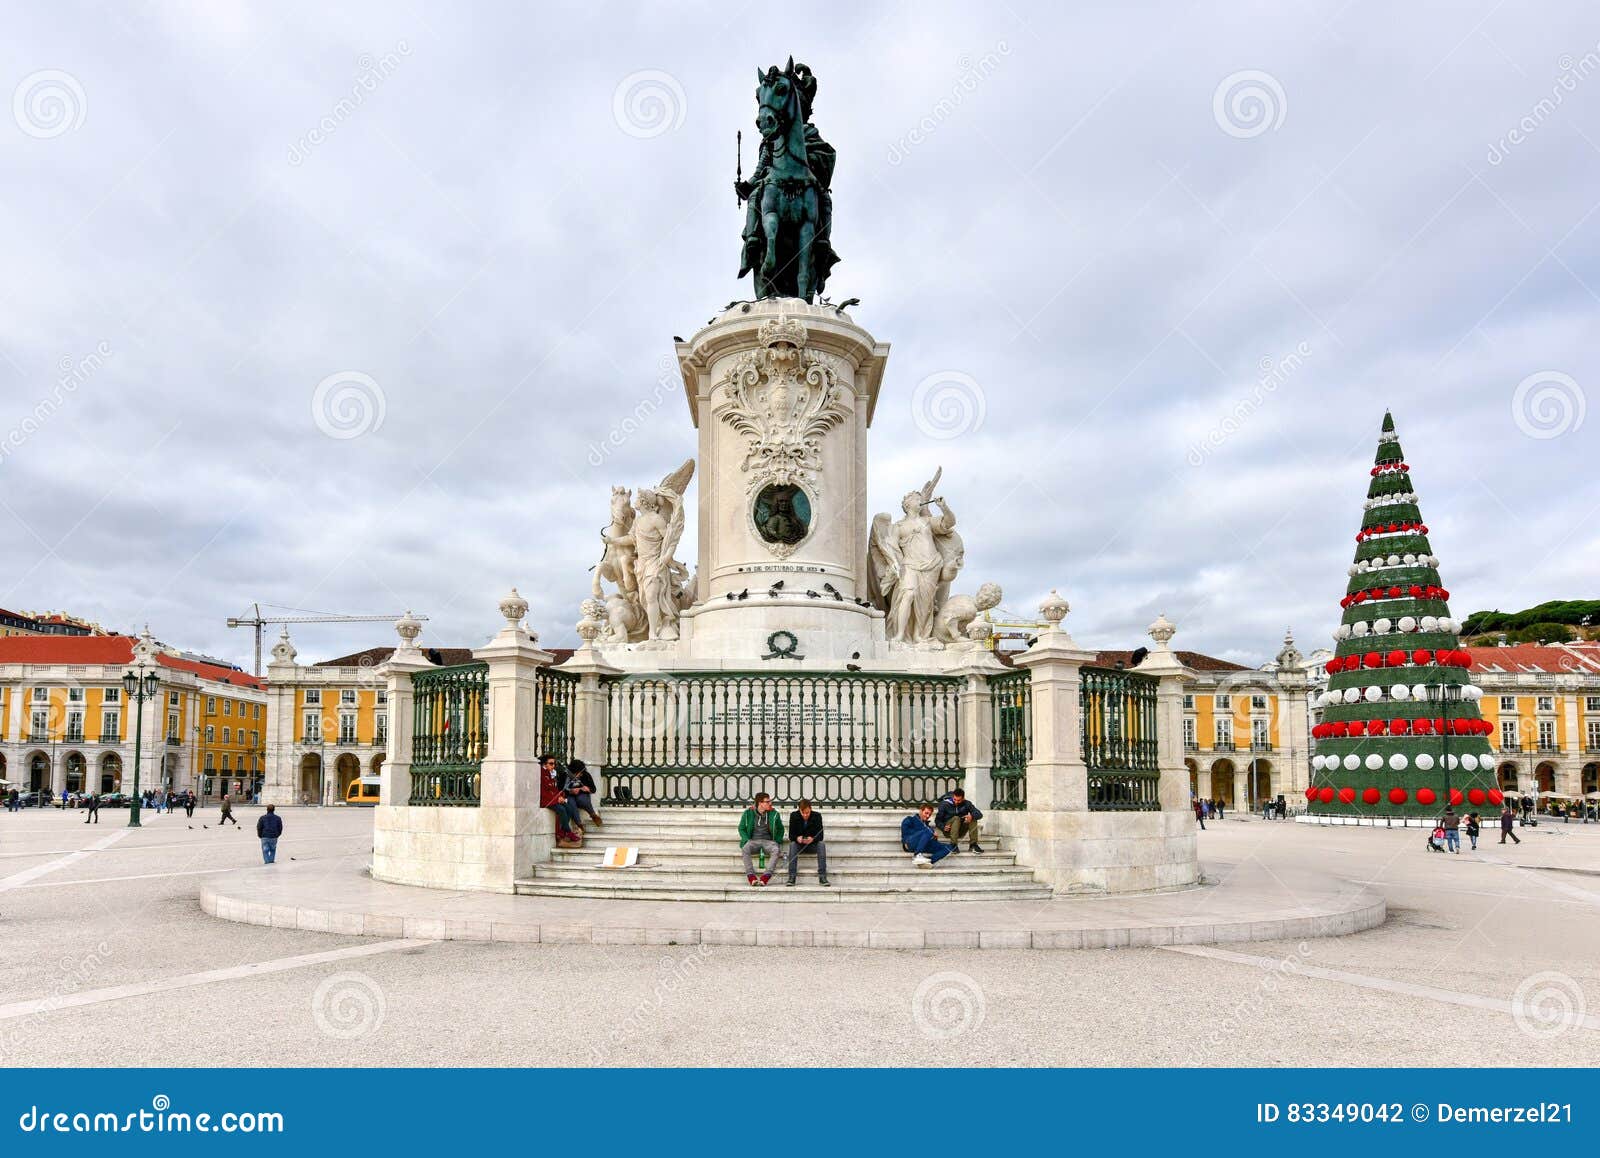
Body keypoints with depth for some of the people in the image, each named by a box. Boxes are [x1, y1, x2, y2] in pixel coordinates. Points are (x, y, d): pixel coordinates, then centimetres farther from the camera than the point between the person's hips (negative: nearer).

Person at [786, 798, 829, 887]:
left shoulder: (817, 816, -10)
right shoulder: (794, 816, -9)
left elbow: (820, 835, -14)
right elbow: (791, 835, -10)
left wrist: (813, 839, -36)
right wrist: (797, 838, -33)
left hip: (812, 844, 0)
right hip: (799, 844, 0)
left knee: (822, 844, -30)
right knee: (792, 844, -32)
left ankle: (822, 877, -34)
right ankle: (791, 877, -36)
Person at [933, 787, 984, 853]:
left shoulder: (966, 804, -4)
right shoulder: (945, 804, -11)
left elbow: (979, 814, -14)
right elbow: (937, 820, -11)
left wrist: (971, 816, -37)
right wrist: (943, 827, -32)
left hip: (960, 831, 3)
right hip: (948, 830, -3)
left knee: (973, 818, -20)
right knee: (956, 818, -31)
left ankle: (973, 845, -22)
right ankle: (953, 845, -31)